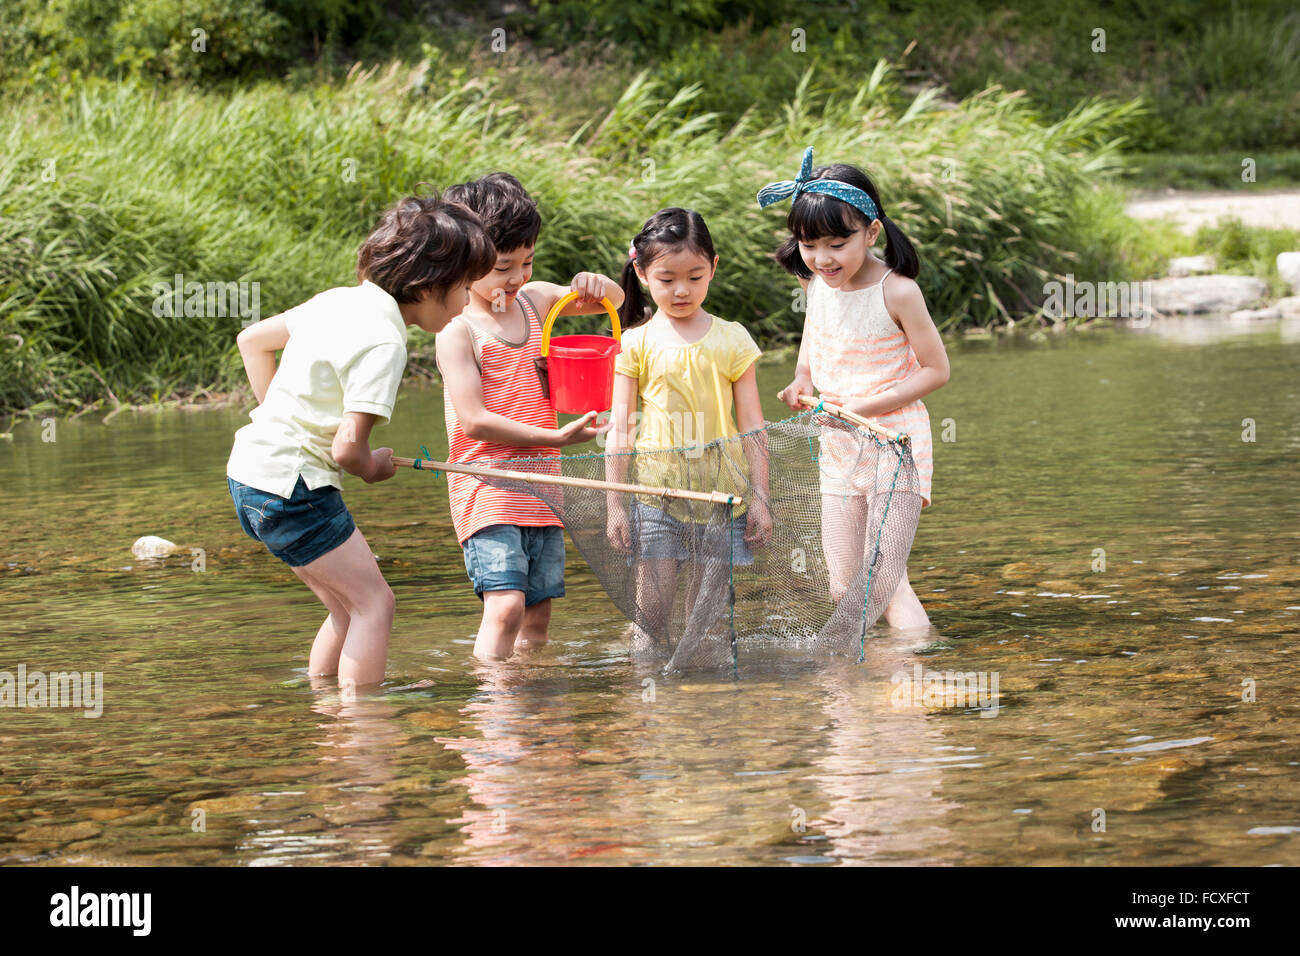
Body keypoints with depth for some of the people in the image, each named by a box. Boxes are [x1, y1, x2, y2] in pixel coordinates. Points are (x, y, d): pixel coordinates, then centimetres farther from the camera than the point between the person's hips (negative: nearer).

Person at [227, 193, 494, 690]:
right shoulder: (383, 340, -19)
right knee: (373, 601, -4)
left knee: (349, 605, 16)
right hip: (288, 483, -10)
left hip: (251, 469, 10)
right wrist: (374, 467, -1)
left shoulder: (340, 299, 8)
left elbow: (252, 340, 22)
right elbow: (348, 447, -23)